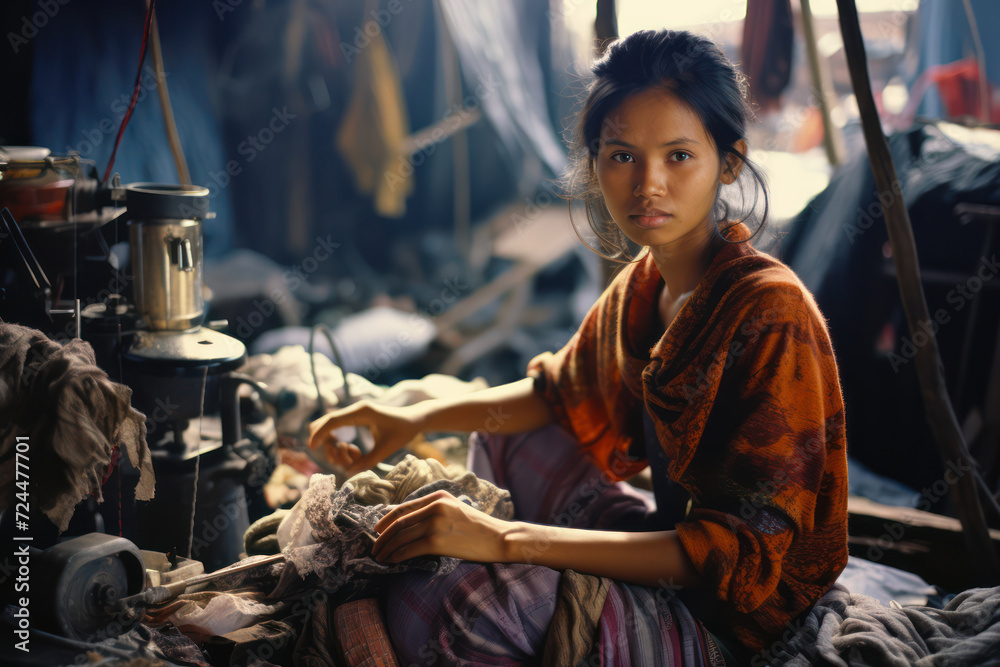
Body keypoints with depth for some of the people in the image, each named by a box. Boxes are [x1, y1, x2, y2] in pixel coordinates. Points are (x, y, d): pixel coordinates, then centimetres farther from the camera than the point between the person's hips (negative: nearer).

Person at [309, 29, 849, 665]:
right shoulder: (642, 283, 2)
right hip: (672, 551, 9)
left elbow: (744, 551, -28)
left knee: (435, 610, -26)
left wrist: (509, 540, -31)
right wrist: (418, 417, 1)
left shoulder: (771, 313, -25)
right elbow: (557, 393, 18)